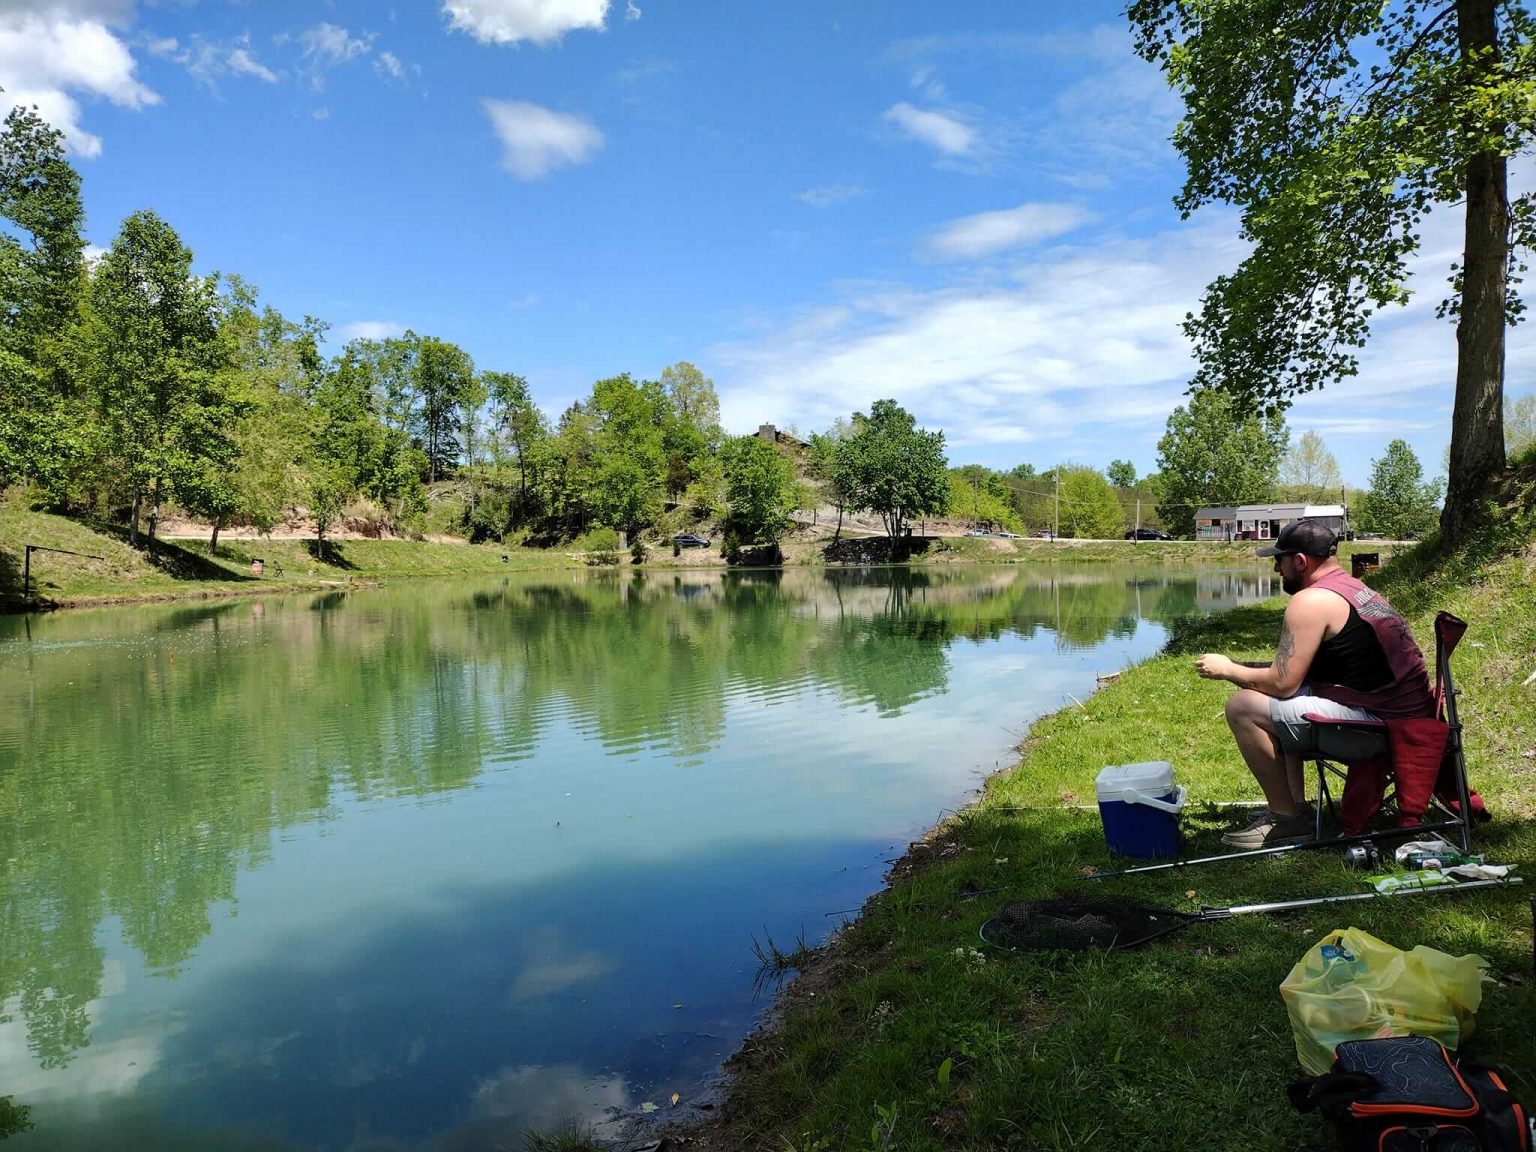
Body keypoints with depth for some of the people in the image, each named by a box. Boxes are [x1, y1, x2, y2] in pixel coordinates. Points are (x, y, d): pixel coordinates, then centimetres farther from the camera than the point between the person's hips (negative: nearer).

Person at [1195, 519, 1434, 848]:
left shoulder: (1310, 601, -16)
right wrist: (1242, 670, 17)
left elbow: (1281, 683, -19)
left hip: (1377, 719, -10)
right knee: (1276, 703, 23)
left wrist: (1226, 669, -3)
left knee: (1243, 707, -13)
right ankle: (1296, 805, 21)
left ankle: (1288, 819, 0)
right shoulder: (1355, 589, 15)